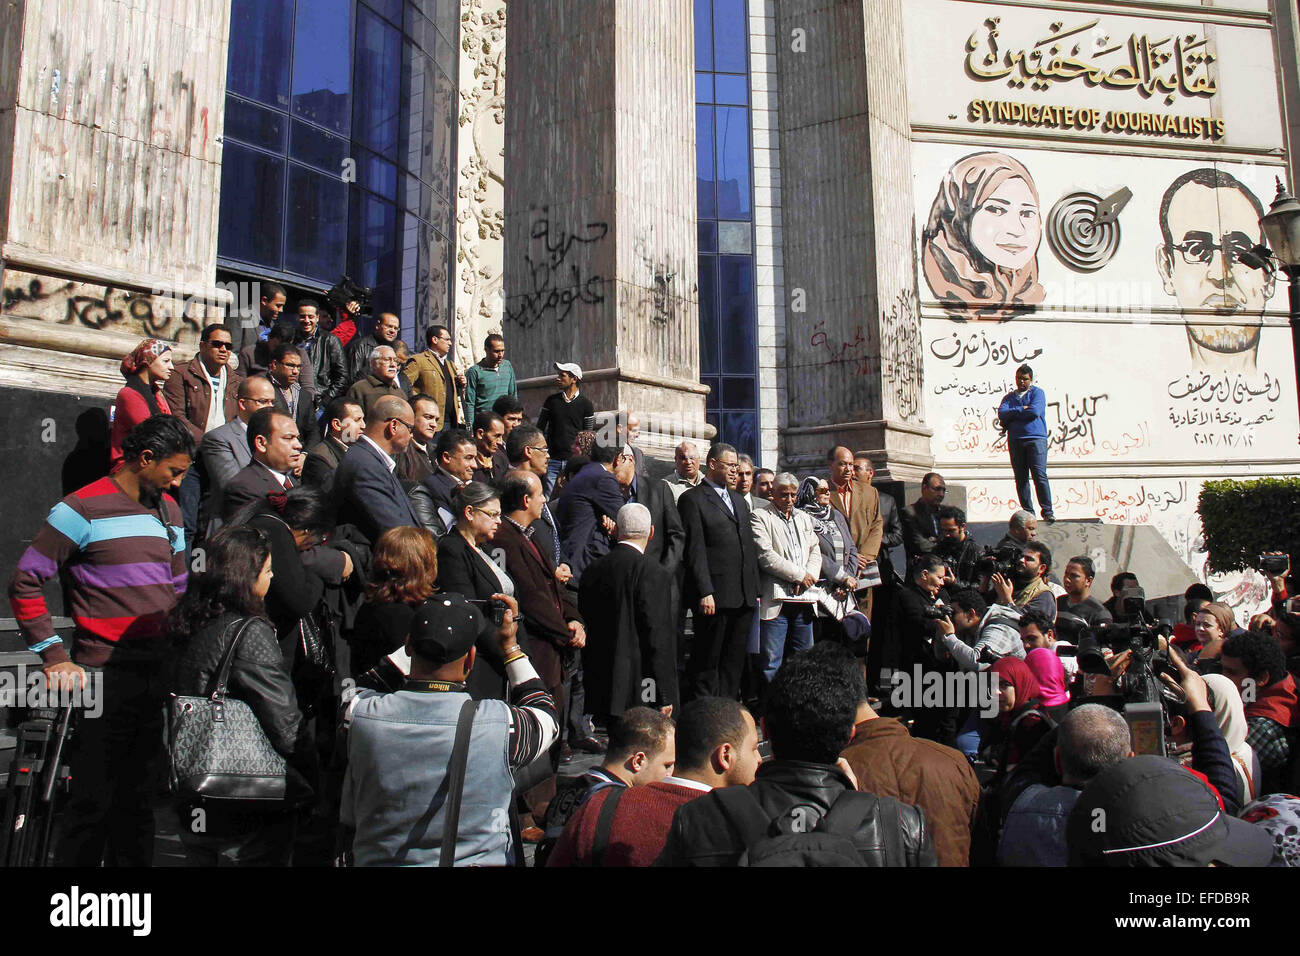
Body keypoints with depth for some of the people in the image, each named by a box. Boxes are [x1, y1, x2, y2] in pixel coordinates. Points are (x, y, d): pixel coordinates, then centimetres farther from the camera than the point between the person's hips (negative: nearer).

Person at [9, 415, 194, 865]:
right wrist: (54, 655, -11)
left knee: (141, 796, 13)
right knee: (94, 799, 1)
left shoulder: (169, 510, 14)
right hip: (103, 679, -6)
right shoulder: (83, 509, -7)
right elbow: (24, 584, -7)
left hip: (159, 676, 6)